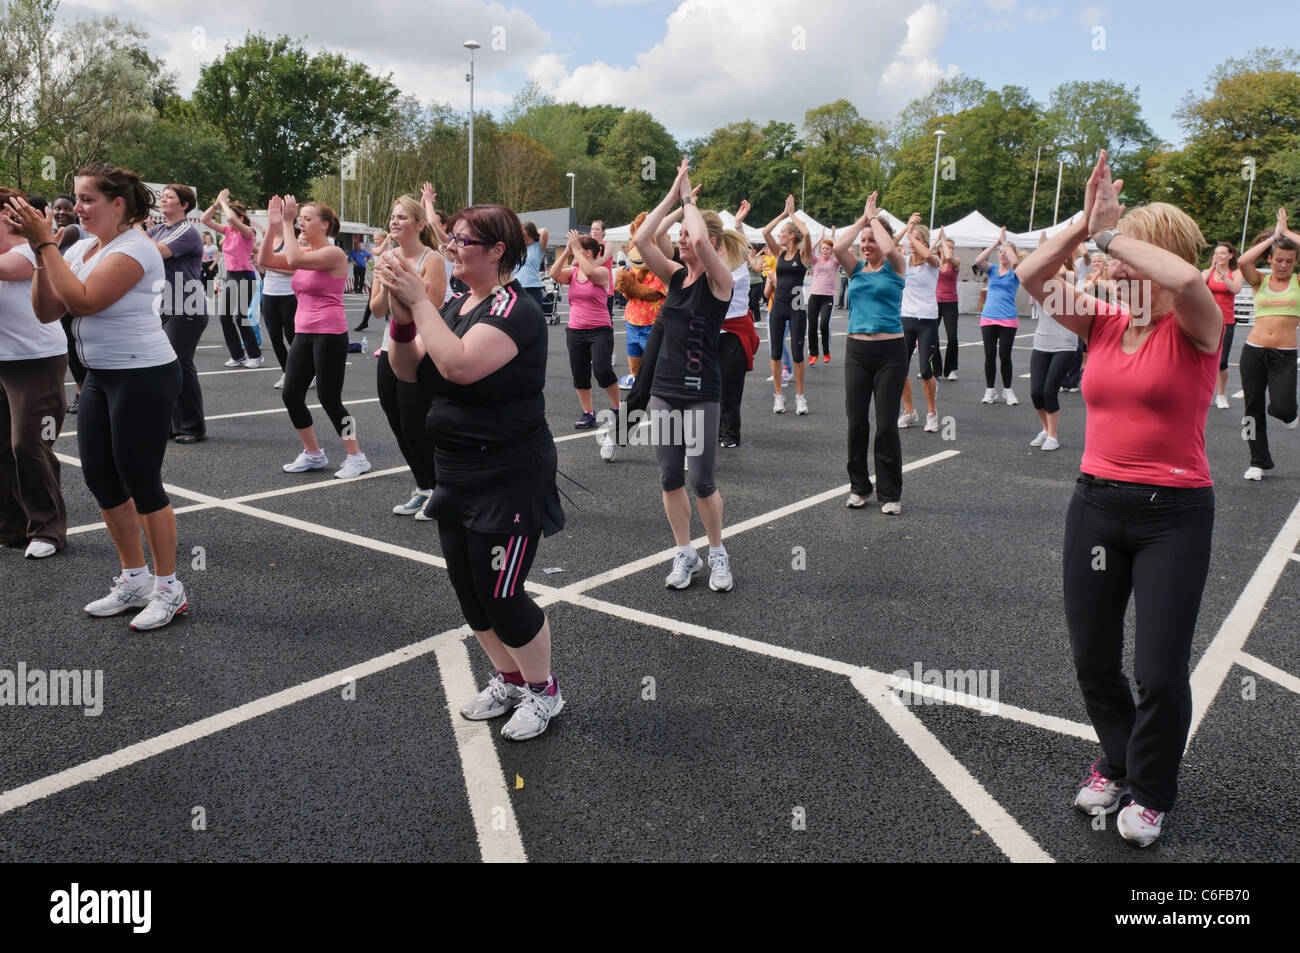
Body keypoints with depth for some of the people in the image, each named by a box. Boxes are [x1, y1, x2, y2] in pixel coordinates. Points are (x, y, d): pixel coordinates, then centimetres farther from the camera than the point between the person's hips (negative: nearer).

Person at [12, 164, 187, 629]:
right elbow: (46, 311, 7)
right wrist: (41, 254, -4)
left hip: (143, 377, -9)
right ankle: (135, 578, 26)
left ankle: (168, 587, 10)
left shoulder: (134, 249, -14)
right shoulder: (81, 249, 12)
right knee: (101, 478, 12)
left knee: (141, 484, -3)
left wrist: (47, 244, -18)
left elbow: (82, 300, -24)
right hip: (101, 376, 9)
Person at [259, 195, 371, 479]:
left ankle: (356, 457, 7)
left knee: (329, 398, -6)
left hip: (329, 335, -8)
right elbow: (265, 260, 7)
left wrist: (286, 223, -17)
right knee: (290, 394, 5)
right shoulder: (305, 253, 13)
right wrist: (273, 226, -1)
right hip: (303, 334, 8)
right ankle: (313, 454, 19)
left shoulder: (334, 253, -10)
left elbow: (295, 259, -25)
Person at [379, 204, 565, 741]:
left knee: (500, 595, -2)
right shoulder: (456, 304, 10)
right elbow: (408, 371, 6)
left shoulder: (515, 309, -17)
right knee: (468, 590, 16)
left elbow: (460, 365, -32)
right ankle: (508, 679, 35)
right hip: (457, 474, 9)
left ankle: (543, 690, 21)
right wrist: (402, 316, -11)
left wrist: (418, 301, -25)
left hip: (509, 479, -9)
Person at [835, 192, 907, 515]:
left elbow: (889, 249, -20)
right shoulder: (856, 268, 10)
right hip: (857, 351, 4)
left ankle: (890, 494, 10)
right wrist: (862, 218, 1)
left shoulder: (895, 267, 2)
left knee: (887, 425, 0)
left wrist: (874, 217, -5)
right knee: (856, 422, 5)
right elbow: (839, 247, -8)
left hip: (890, 352, -3)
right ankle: (859, 487, 20)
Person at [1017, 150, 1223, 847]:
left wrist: (1112, 232, -19)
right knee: (1091, 658, 15)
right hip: (1097, 502, 5)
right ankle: (1117, 762, 41)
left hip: (1174, 513, -5)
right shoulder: (1104, 324, 6)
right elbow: (1031, 276, -3)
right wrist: (1085, 223, -12)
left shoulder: (1193, 330, -7)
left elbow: (1186, 280, -31)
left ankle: (1151, 793, 25)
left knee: (1160, 671, -1)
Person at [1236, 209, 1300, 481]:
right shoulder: (1260, 282, 7)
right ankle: (1259, 462, 22)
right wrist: (1273, 237, -6)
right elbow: (1243, 261, -13)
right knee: (1254, 409, 6)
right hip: (1253, 351, 2)